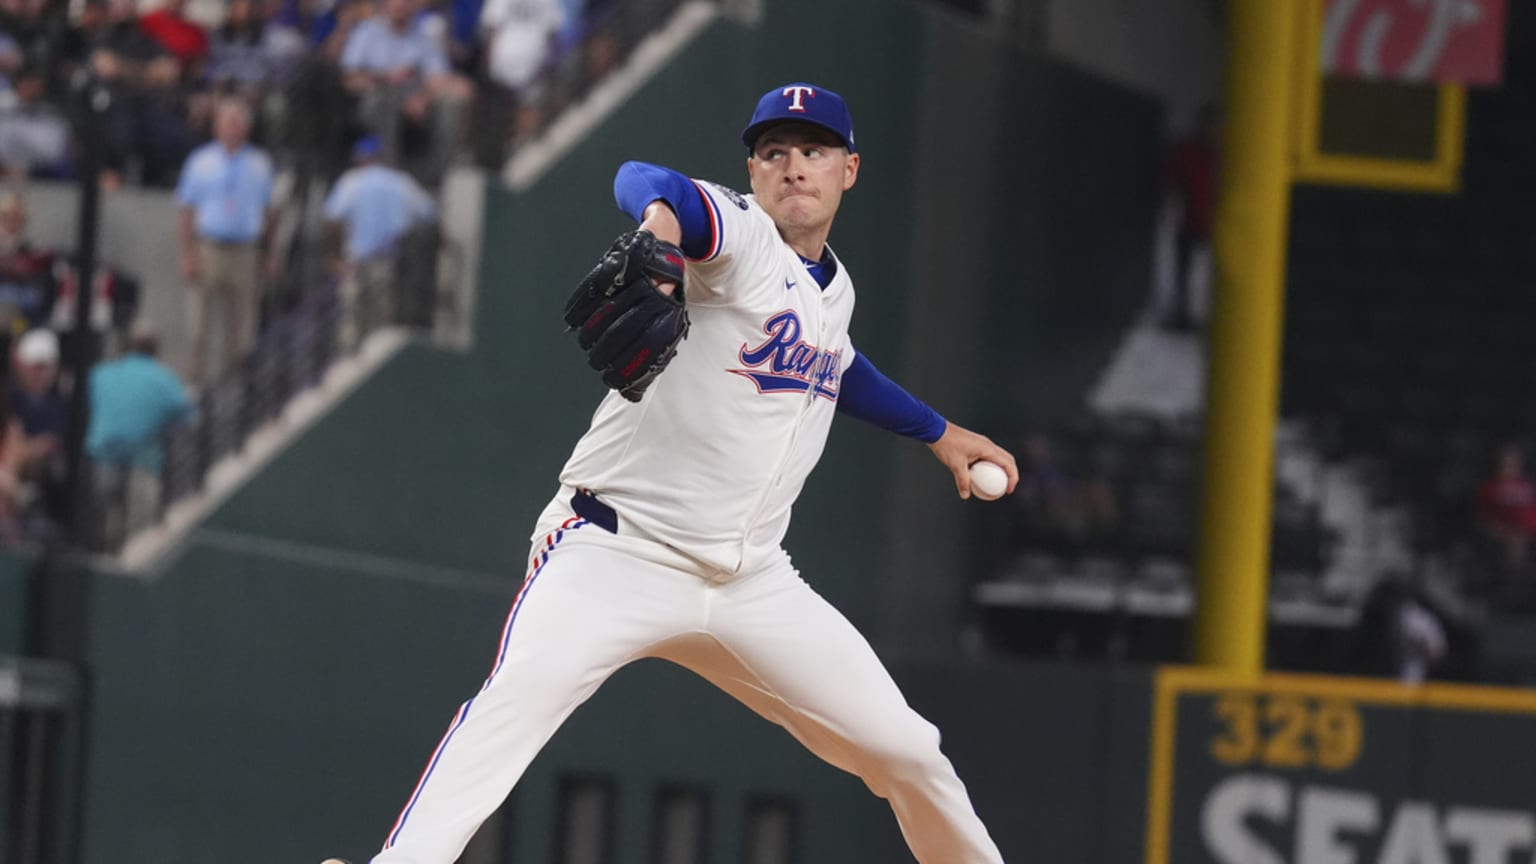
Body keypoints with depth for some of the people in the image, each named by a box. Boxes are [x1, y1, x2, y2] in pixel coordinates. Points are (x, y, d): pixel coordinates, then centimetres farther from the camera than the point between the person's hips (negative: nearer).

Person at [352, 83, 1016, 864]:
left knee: (902, 750, 5)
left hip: (752, 585, 7)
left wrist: (936, 432, 40)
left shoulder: (834, 287, 13)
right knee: (519, 696, -33)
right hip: (616, 553, -7)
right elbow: (640, 182, -35)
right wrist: (660, 222, -58)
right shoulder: (738, 236, -10)